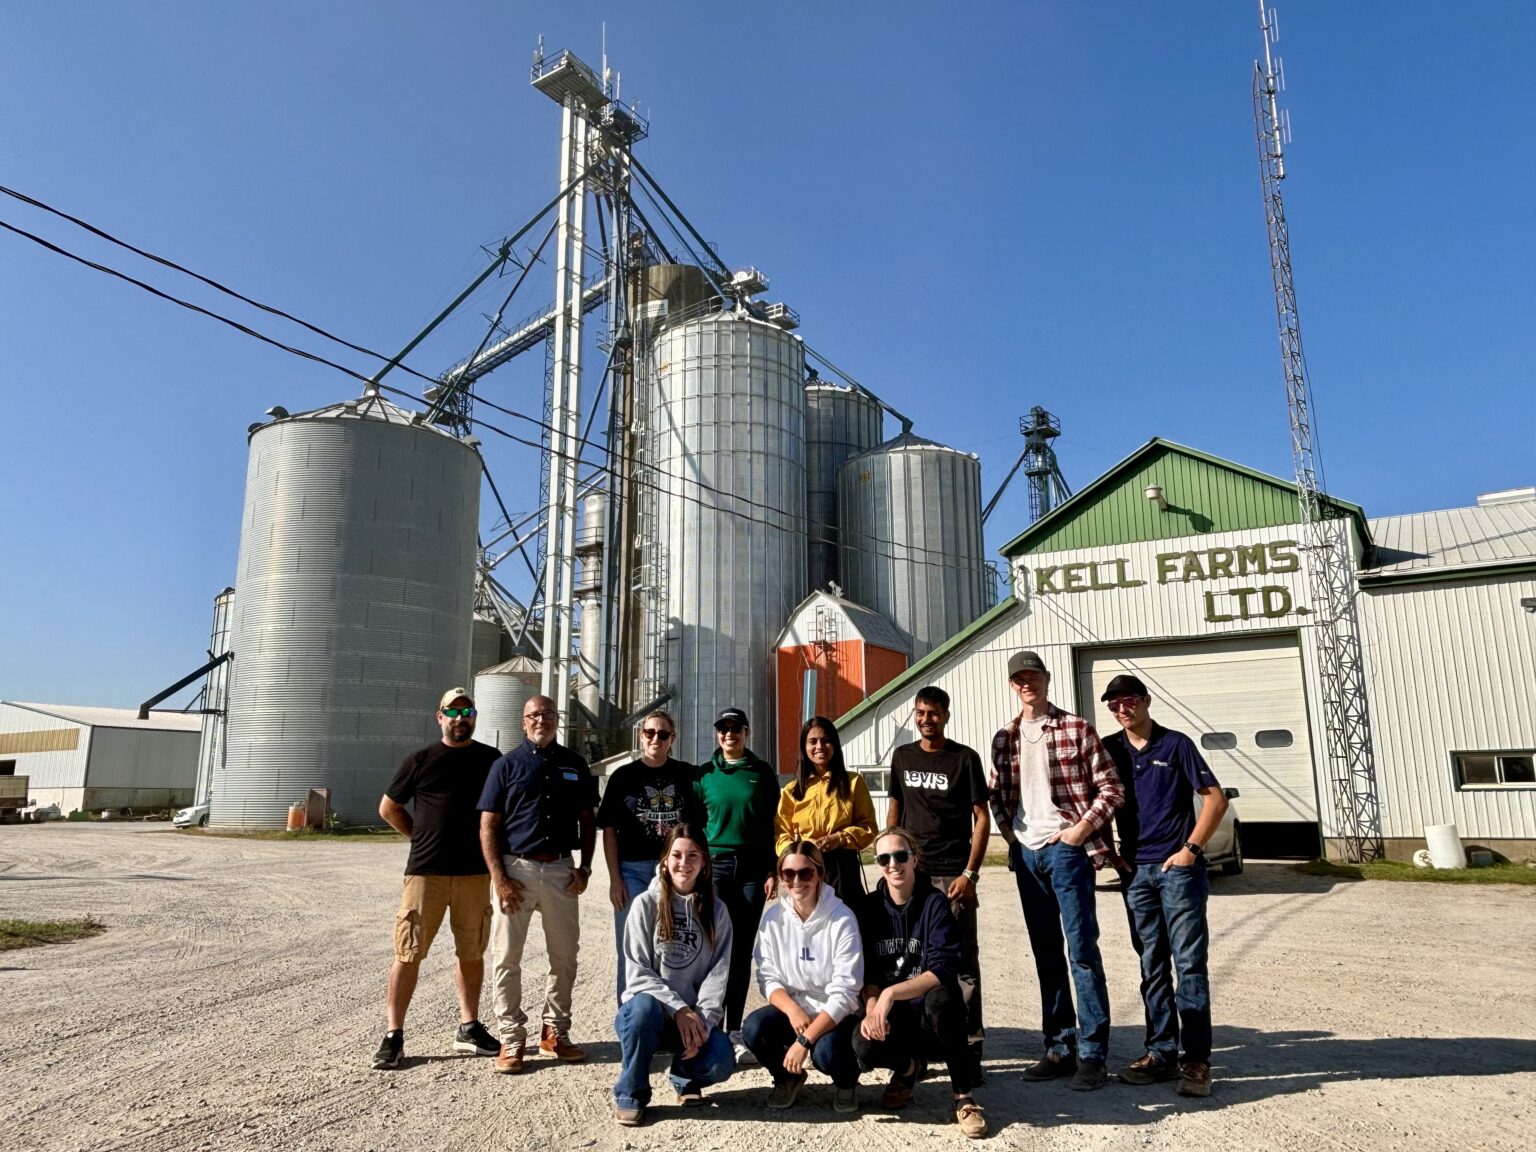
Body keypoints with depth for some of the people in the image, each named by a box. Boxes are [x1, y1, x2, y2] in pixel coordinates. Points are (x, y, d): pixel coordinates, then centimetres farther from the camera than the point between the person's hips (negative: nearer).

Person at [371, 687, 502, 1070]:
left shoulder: (492, 760, 7)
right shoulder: (421, 760, 3)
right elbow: (388, 808, 10)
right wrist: (424, 838, 5)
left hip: (475, 870, 2)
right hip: (426, 870, -2)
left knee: (472, 952, 9)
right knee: (409, 953, -2)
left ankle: (469, 1028, 21)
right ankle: (393, 1035, 7)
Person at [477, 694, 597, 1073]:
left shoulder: (574, 764, 9)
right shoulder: (507, 764, 1)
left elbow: (587, 820, 14)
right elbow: (488, 825, -2)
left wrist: (584, 867, 2)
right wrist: (499, 878, -11)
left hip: (560, 869, 3)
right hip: (516, 867, -2)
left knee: (565, 955, 9)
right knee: (506, 957, 2)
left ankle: (555, 1032, 23)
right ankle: (511, 1039, 14)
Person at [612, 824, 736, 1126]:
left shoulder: (716, 911, 3)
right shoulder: (646, 904, -4)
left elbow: (718, 975, -3)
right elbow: (637, 973, -9)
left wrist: (703, 1020, -18)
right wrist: (678, 1008, -19)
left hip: (695, 1015, 2)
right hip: (650, 1009, -2)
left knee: (721, 1063, -26)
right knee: (644, 1006, -36)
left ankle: (685, 1077, 12)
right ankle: (630, 1095, -11)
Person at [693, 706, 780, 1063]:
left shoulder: (763, 773, 6)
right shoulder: (705, 774, 6)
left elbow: (773, 823, 4)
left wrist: (772, 870, -2)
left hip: (752, 867, 0)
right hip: (715, 864, 0)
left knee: (742, 949, 5)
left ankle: (734, 1031, 13)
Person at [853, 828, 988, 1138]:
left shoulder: (934, 903, -11)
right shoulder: (869, 906, 0)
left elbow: (944, 970, -20)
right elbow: (867, 971, 0)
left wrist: (892, 993, -29)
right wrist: (872, 1007, -19)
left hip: (929, 1010, -2)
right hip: (891, 1014, 3)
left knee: (941, 998, -37)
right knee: (864, 1045, -29)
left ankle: (963, 1096, -15)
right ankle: (909, 1066, 9)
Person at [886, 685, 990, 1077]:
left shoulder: (964, 758, -2)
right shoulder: (903, 757, 9)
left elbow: (982, 819, -3)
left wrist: (969, 873, -10)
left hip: (952, 876, -4)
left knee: (963, 964, 0)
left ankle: (970, 1048, 8)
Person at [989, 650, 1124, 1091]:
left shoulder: (1076, 729, -3)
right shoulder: (1004, 739, 10)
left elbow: (1111, 787, -5)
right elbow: (996, 793, 18)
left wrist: (1082, 828, -12)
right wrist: (1009, 833, 6)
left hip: (1067, 849, -5)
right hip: (1026, 853, 5)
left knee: (1082, 950, -4)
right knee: (1046, 955, 11)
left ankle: (1092, 1054, 4)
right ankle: (1059, 1047, 20)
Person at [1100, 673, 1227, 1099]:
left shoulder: (1176, 744, -2)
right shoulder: (1108, 749, 8)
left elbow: (1215, 799, -3)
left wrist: (1191, 848, -9)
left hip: (1178, 867, -4)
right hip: (1136, 870, 4)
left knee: (1190, 963, -3)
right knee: (1152, 967, 9)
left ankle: (1197, 1059, 3)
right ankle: (1161, 1052, 17)